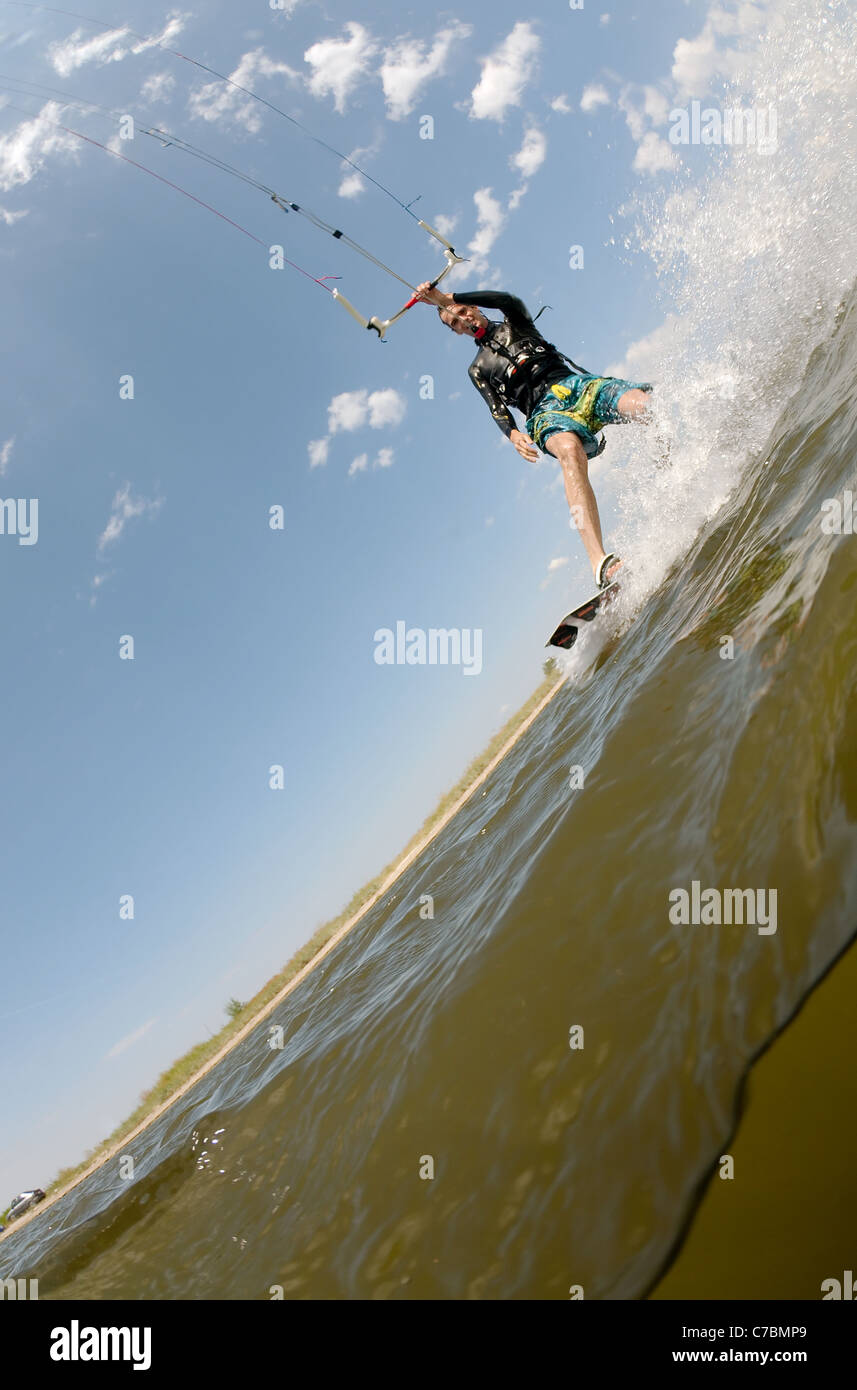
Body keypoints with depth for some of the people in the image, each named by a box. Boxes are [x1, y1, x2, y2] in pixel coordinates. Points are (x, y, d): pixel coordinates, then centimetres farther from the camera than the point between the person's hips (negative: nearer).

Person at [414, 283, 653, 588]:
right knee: (570, 450, -38)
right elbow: (497, 409, 10)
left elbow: (508, 300, 3)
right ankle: (600, 562, -56)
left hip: (577, 383, 3)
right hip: (546, 412, -2)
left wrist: (447, 298, 2)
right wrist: (513, 434, -14)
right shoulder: (478, 369, 27)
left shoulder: (515, 324, 27)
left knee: (647, 403, -29)